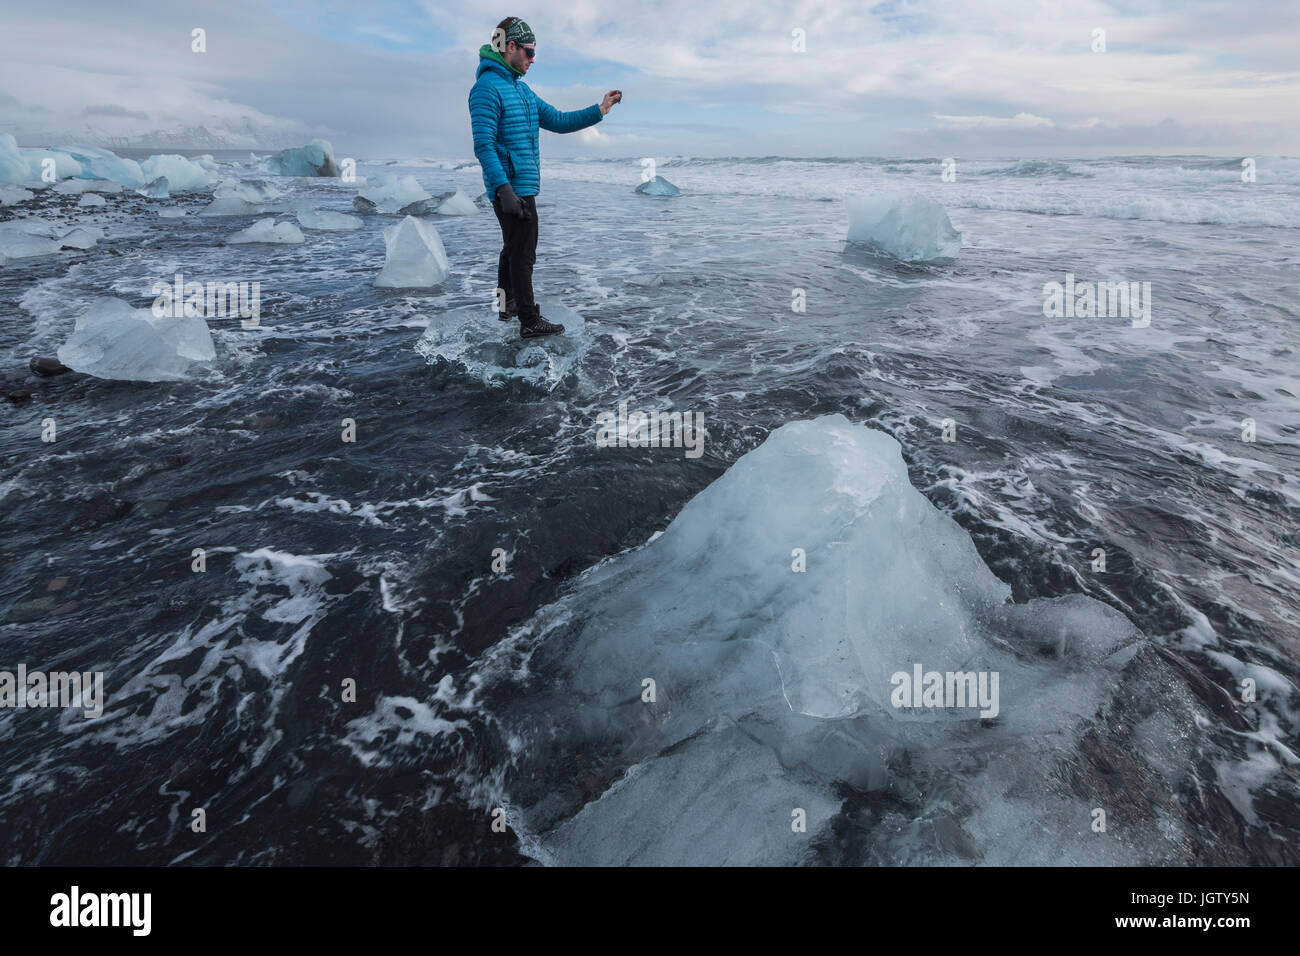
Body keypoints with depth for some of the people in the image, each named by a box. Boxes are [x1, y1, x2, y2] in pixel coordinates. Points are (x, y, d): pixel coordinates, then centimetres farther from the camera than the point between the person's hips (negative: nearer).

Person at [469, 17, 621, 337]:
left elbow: (558, 121, 17)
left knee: (513, 249, 20)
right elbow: (483, 145, -20)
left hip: (522, 187, 10)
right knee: (524, 254, -6)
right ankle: (530, 322, 0)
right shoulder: (487, 87, -13)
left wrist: (599, 110, 9)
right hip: (512, 188, -10)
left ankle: (507, 305, 34)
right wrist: (504, 189, -28)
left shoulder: (520, 88, 18)